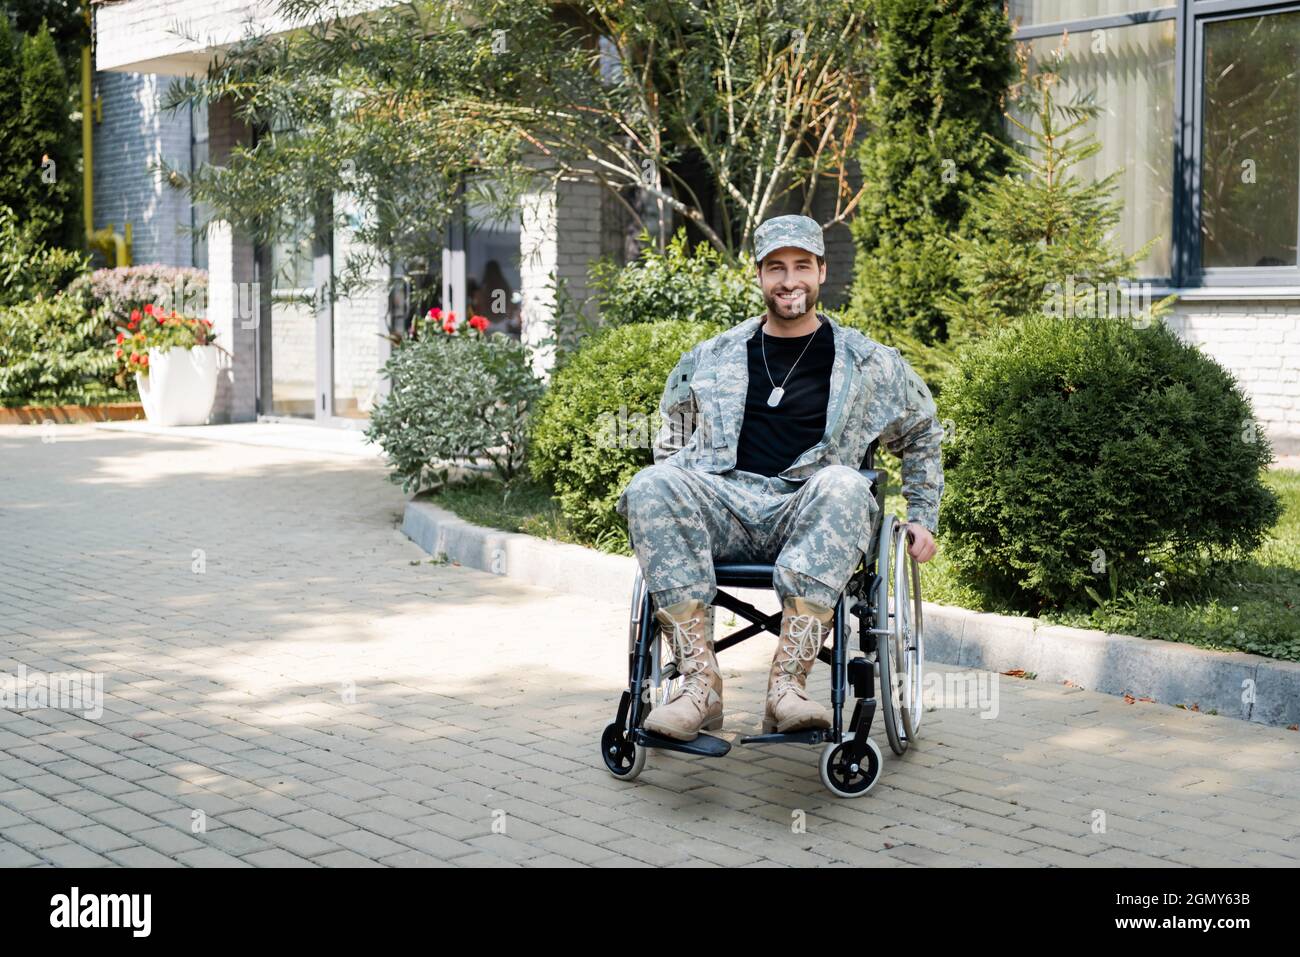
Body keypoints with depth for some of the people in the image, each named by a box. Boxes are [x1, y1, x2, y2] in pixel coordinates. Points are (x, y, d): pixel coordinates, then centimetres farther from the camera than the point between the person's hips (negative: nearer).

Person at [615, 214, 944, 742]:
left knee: (844, 484, -37)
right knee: (650, 486, -31)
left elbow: (922, 437, 28)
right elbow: (673, 433, 32)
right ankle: (700, 682, -36)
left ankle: (787, 683, -43)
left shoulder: (868, 363, 15)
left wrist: (921, 520, 20)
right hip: (722, 508, 1)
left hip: (807, 517, -1)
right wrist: (671, 497, 19)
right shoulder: (714, 357, 18)